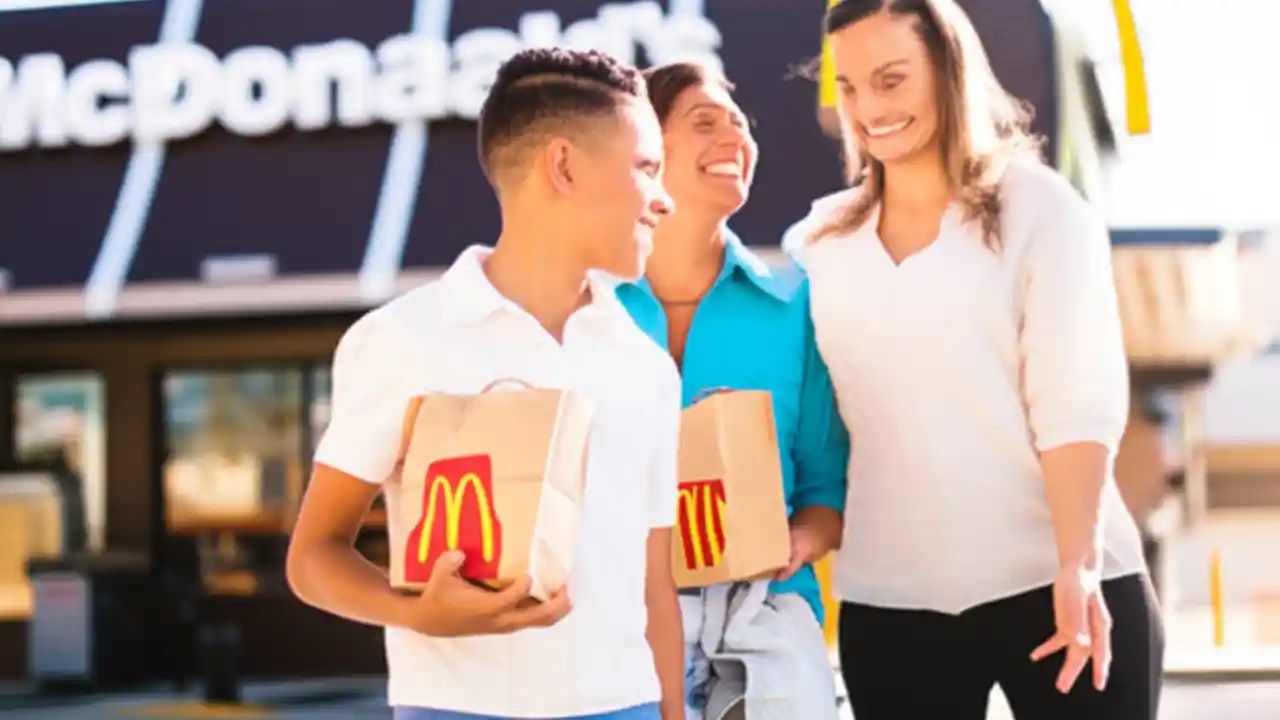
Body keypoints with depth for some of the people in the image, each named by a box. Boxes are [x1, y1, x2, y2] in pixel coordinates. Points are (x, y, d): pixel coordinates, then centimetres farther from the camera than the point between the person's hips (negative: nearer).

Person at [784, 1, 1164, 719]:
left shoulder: (1041, 209, -1)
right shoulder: (820, 241, 9)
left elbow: (1077, 402, -10)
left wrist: (1077, 566, -20)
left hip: (1055, 585, -3)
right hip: (889, 603, 3)